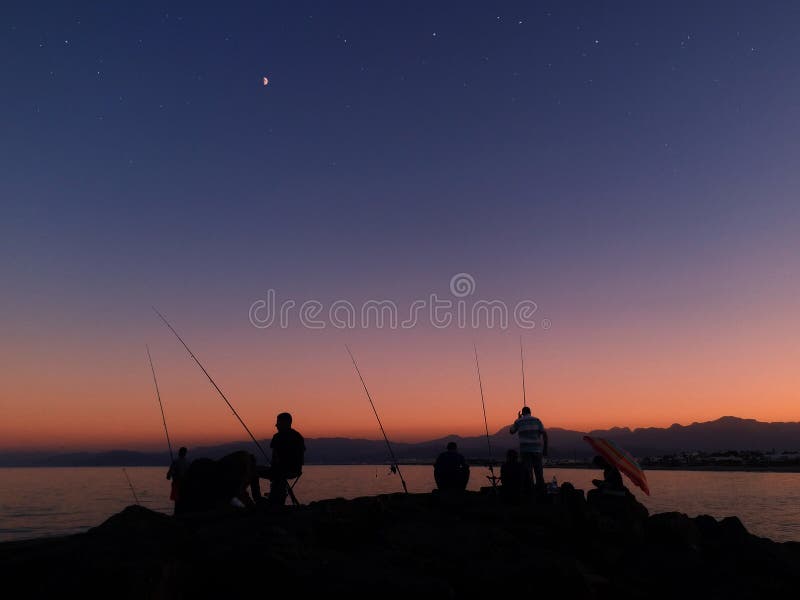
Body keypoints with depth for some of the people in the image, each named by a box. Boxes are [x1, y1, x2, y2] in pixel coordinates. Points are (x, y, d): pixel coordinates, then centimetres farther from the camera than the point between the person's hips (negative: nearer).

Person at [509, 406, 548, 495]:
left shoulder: (519, 421, 4)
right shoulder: (537, 420, 7)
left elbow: (511, 431, 20)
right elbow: (544, 434, 1)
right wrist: (545, 449, 6)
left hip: (525, 450, -2)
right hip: (537, 450, 2)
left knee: (528, 472, 1)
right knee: (539, 472, 11)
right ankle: (541, 491, 12)